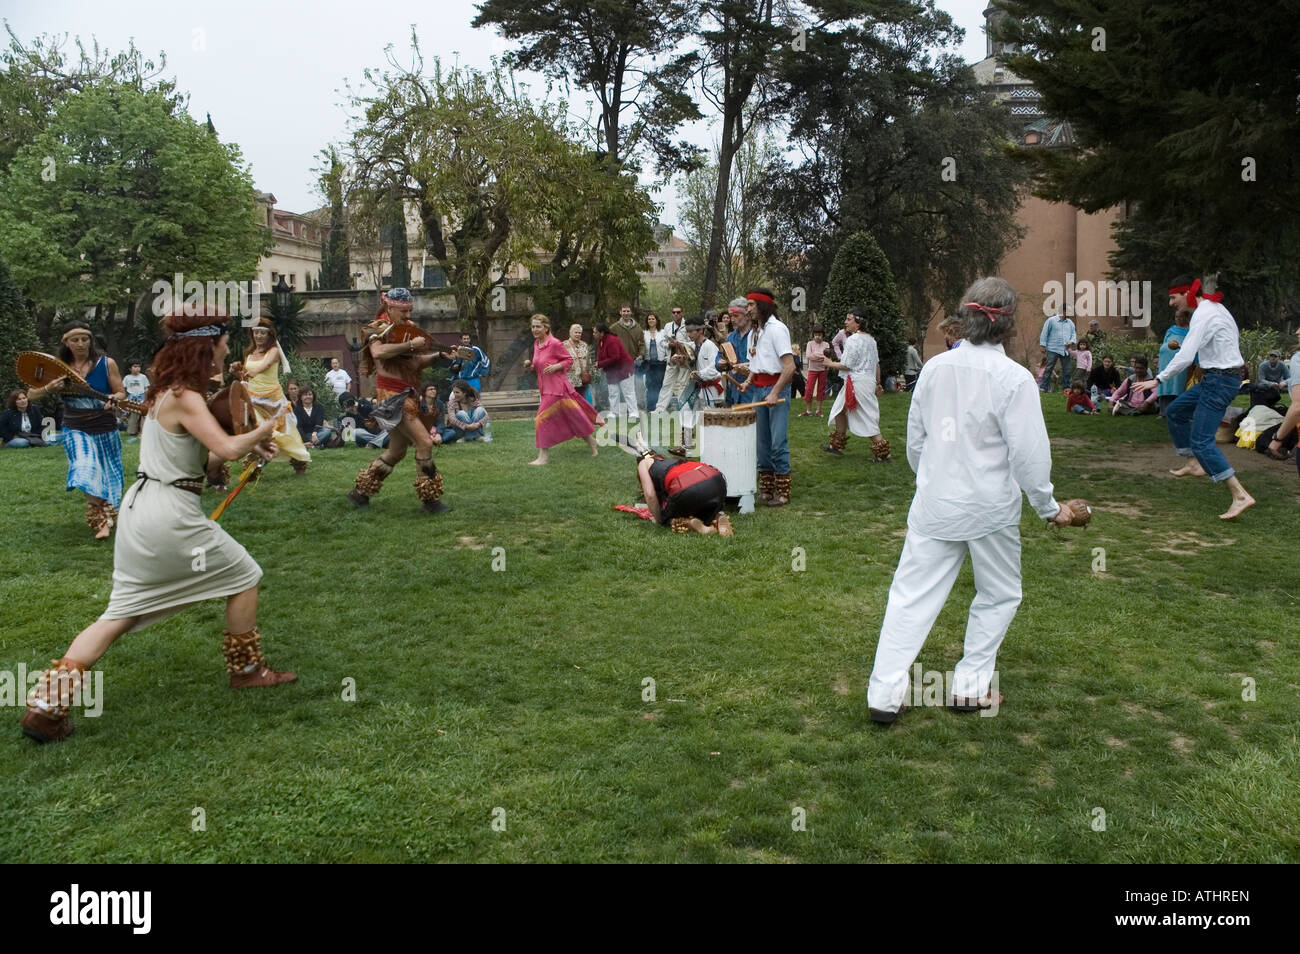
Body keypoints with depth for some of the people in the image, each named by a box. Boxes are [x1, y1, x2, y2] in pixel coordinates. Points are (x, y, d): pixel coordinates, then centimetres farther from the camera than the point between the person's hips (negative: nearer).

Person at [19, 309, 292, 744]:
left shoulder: (166, 391, 14)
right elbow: (227, 449, -25)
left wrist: (247, 446, 10)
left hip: (141, 507, 9)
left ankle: (46, 705, 7)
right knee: (243, 576, 11)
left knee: (121, 614, 11)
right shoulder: (185, 397, -16)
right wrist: (259, 432, -6)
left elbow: (204, 457, 19)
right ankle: (246, 670, 24)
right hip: (171, 513, -9)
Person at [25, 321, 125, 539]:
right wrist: (49, 388, -22)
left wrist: (114, 400, -23)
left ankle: (107, 517, 36)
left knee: (107, 477, 13)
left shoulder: (106, 363, -7)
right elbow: (31, 395, -1)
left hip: (105, 430, 0)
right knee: (88, 473, -20)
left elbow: (121, 392, 0)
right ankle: (103, 521, -11)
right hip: (75, 430, 0)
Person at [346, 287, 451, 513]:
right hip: (392, 395, -9)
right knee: (425, 442, -15)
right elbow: (378, 352, -28)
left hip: (409, 394, 9)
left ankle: (360, 491, 29)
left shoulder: (409, 328, 14)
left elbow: (417, 362, 15)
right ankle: (430, 499, -6)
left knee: (397, 451, 15)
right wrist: (410, 344, -25)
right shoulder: (379, 329, -7)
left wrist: (440, 355, -1)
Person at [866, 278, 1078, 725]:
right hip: (989, 507, -3)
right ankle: (971, 686, 23)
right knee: (998, 596, 18)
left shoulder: (935, 368, 1)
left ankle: (885, 693, 4)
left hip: (934, 504, 4)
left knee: (911, 595, 6)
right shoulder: (1013, 378, -14)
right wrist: (1049, 508, 2)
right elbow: (1029, 454, -13)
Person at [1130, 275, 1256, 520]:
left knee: (1201, 441, -11)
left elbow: (1186, 356, -27)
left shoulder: (1203, 316, -18)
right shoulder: (1215, 307, 12)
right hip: (1217, 378, 10)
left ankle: (1241, 496, -14)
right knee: (1175, 412, 21)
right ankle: (1196, 464, 28)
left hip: (1219, 382, -10)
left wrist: (1158, 380, -24)